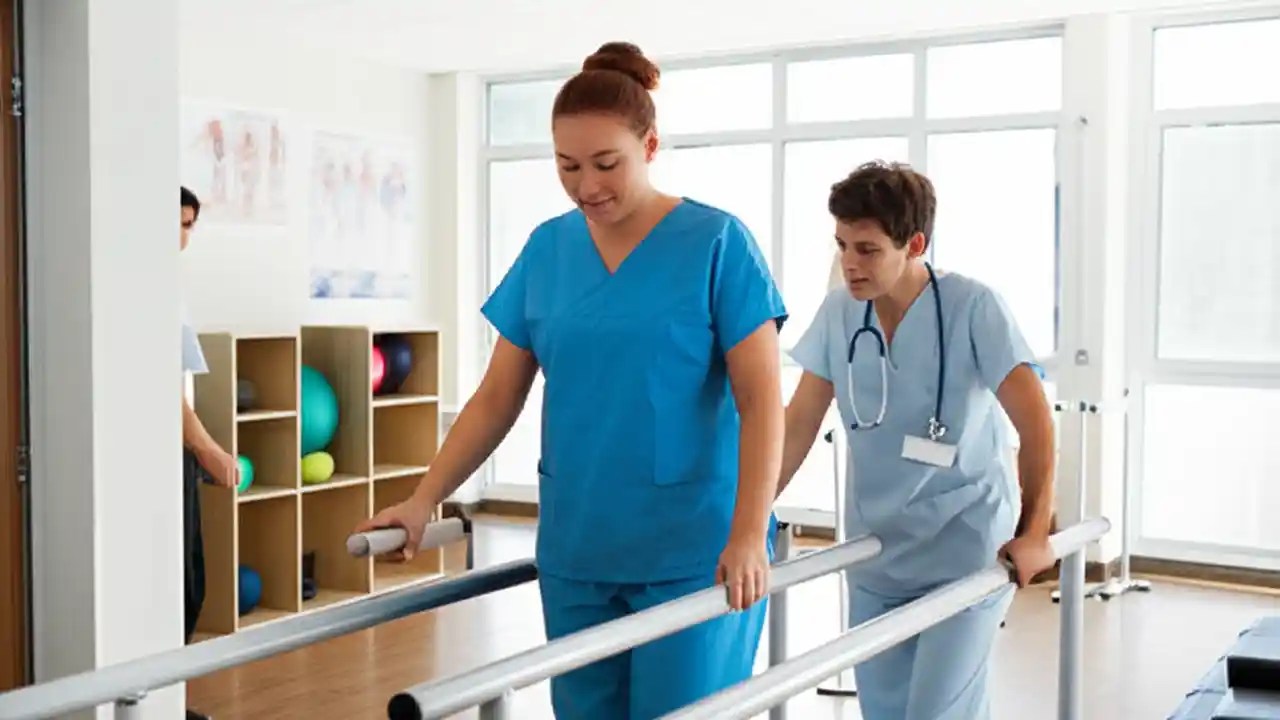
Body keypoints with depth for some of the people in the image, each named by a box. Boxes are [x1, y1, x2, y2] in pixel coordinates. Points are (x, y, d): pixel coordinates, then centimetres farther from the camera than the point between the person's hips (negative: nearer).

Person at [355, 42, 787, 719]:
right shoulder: (546, 247, 6)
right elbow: (496, 398, 9)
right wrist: (424, 500, 1)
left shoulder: (716, 242, -7)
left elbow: (761, 401, -11)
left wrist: (748, 536, -21)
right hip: (574, 550, 4)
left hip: (692, 549, -4)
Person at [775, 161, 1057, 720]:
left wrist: (1034, 534, -23)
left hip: (965, 546, -5)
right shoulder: (838, 312, -1)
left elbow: (1035, 422, -16)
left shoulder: (971, 307, -14)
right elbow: (800, 421, 3)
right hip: (874, 549, 5)